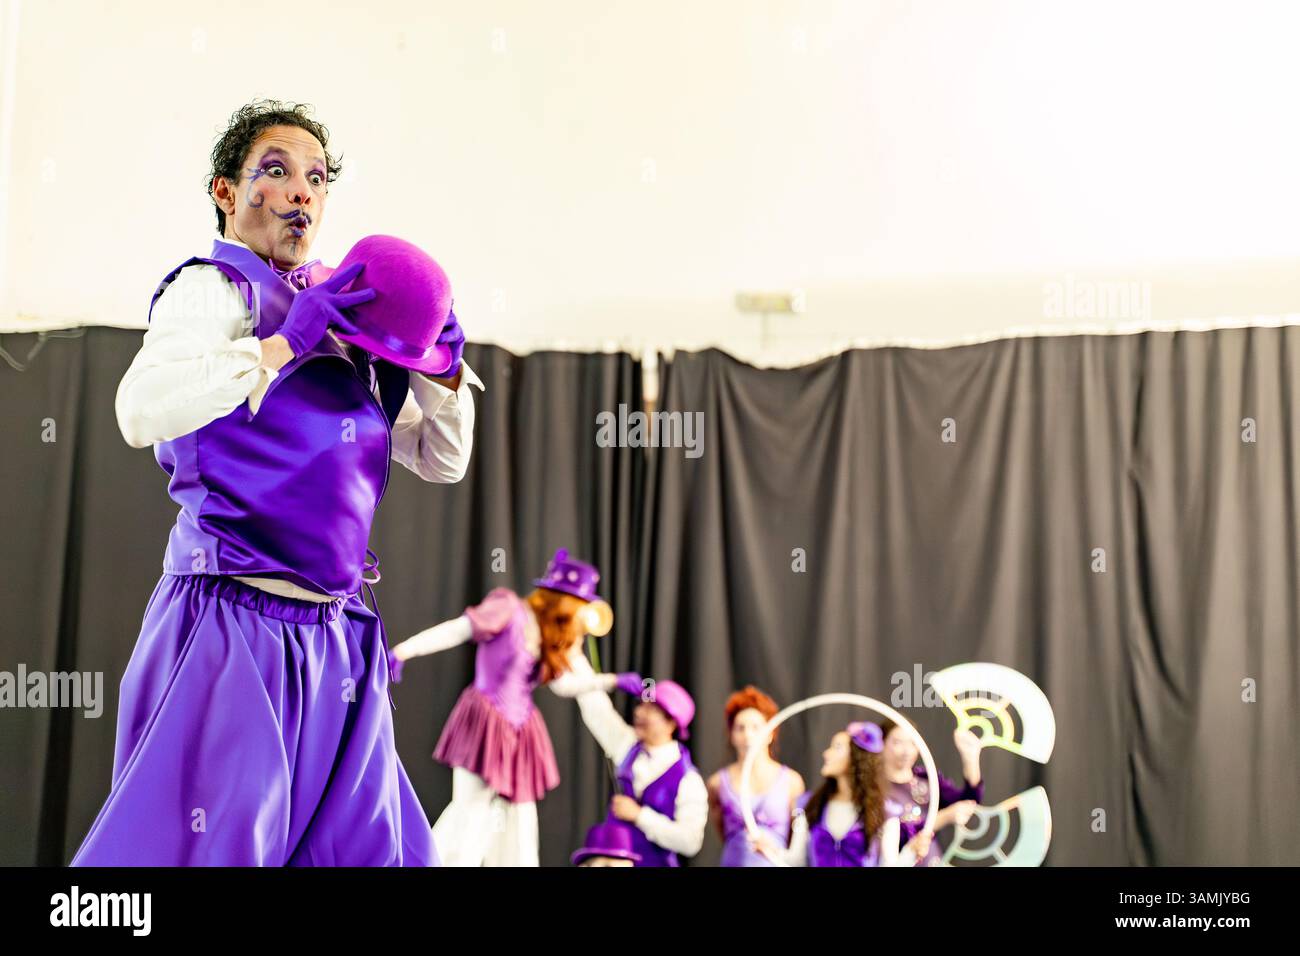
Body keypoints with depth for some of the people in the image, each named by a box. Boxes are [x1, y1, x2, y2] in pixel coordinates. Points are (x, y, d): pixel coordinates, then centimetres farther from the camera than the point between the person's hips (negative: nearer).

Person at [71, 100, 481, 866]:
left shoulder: (348, 325, 17)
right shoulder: (213, 287, -3)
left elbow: (442, 459, 20)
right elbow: (143, 411, -23)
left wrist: (441, 365, 3)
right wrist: (282, 344, -20)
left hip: (336, 641, 7)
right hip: (237, 631, -7)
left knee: (370, 851, 7)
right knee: (206, 845, -8)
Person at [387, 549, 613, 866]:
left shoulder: (549, 634, 9)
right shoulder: (510, 609, -13)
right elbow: (456, 631, -20)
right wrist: (403, 651, -29)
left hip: (519, 731, 8)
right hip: (485, 722, -8)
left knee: (519, 815, 9)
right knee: (472, 809, -10)